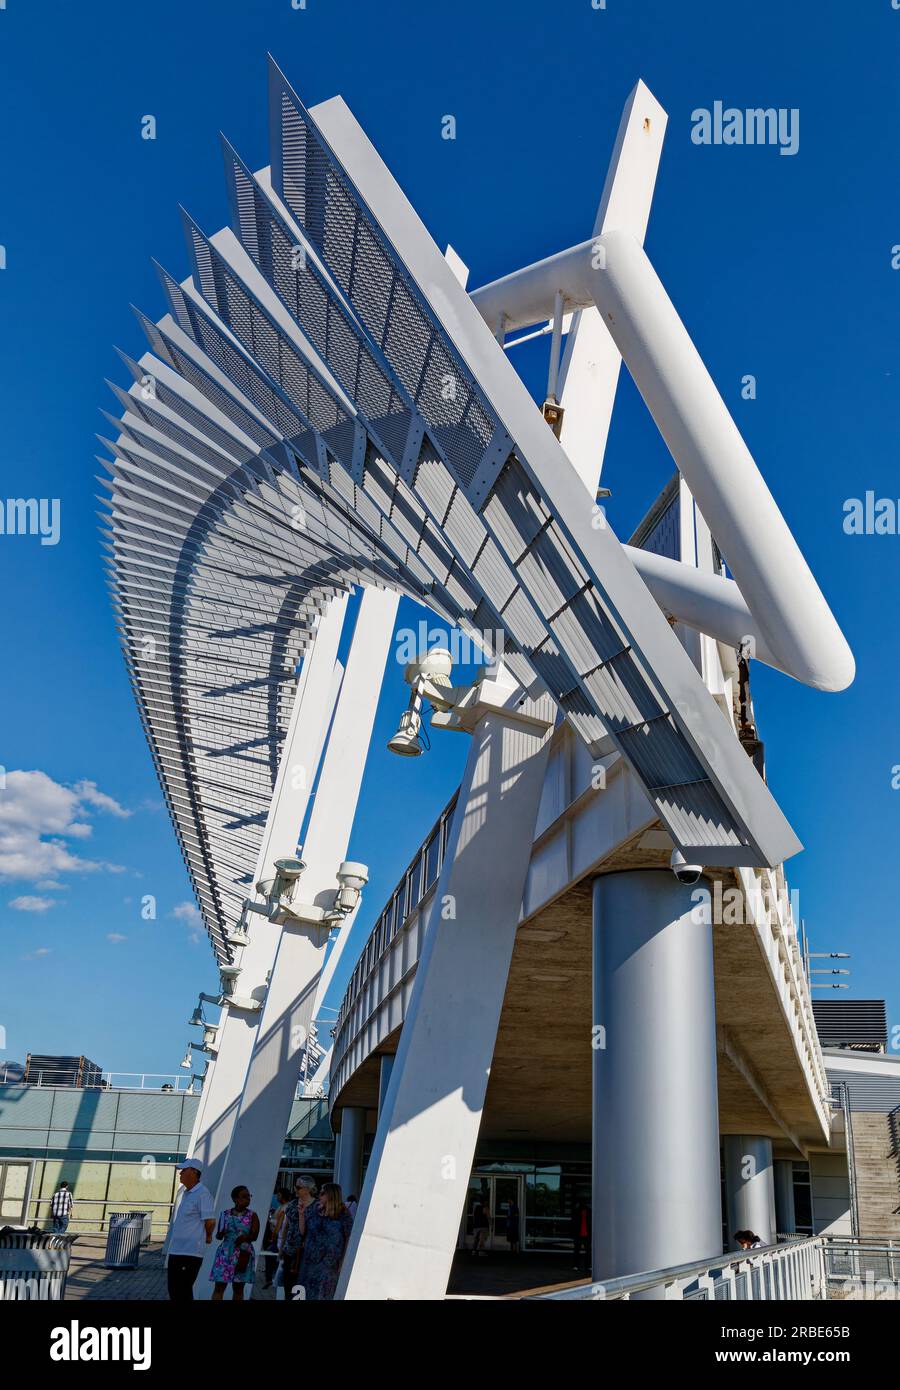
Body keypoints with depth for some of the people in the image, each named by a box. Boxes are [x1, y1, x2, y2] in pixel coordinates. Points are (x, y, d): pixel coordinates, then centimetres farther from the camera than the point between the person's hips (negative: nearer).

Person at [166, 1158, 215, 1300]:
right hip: (175, 1251, 9)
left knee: (183, 1291, -5)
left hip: (189, 1253, -9)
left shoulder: (202, 1194, -15)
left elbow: (210, 1221, -18)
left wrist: (208, 1237, 0)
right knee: (173, 1289, 15)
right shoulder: (183, 1192, 13)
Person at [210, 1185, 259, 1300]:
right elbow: (218, 1236, 6)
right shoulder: (225, 1214, 3)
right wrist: (220, 1234, -17)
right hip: (225, 1253, 0)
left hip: (244, 1254, 0)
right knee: (219, 1286, -5)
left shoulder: (252, 1216, 1)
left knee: (238, 1288, 5)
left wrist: (245, 1237, -26)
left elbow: (254, 1235, -6)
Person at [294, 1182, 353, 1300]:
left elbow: (348, 1240, -7)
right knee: (305, 1295, 6)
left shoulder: (344, 1216, -8)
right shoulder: (314, 1210, 4)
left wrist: (343, 1264, -10)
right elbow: (302, 1232, 6)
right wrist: (302, 1212, -4)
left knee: (322, 1296, 0)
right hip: (309, 1262, 4)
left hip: (328, 1265, -4)